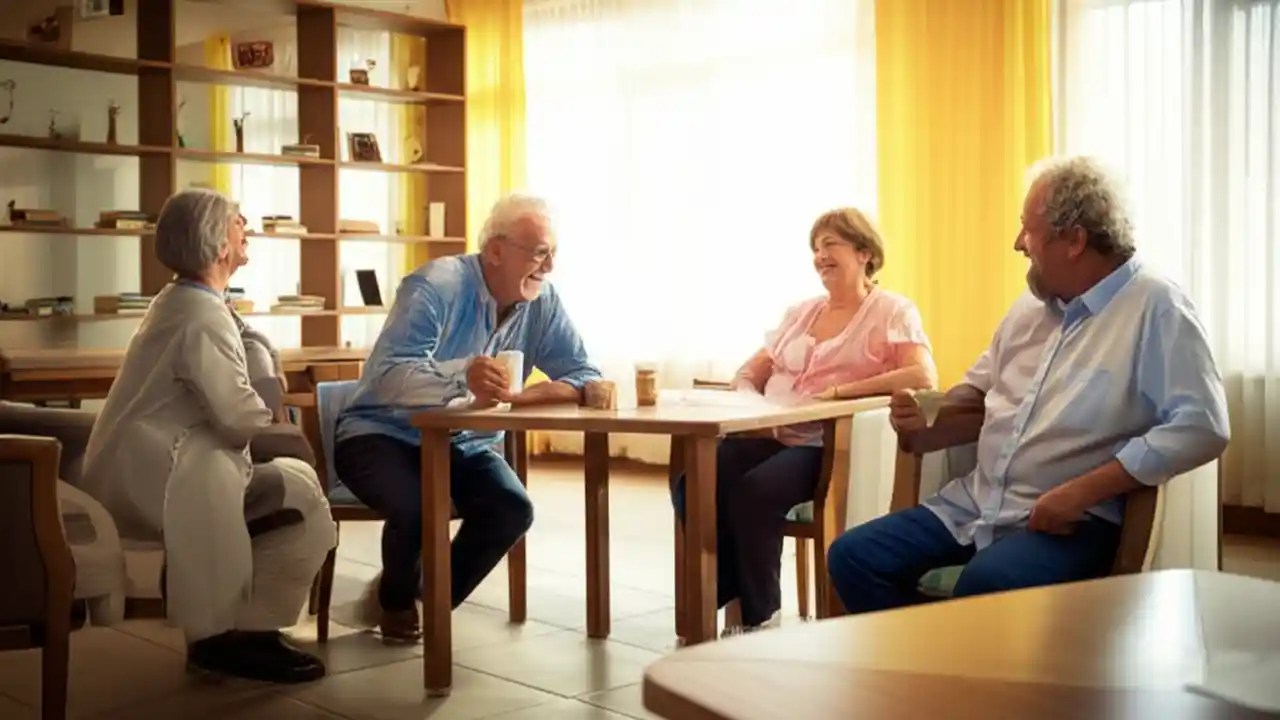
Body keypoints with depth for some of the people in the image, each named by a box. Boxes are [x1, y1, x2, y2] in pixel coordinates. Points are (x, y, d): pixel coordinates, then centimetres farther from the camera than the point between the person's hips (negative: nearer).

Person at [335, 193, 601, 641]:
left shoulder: (542, 303, -5)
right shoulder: (436, 287, -21)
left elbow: (585, 376, -9)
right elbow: (387, 377, -31)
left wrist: (516, 396, -28)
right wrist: (462, 377, -50)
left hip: (463, 443, 5)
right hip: (383, 434, -5)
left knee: (513, 510, -22)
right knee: (416, 507, -33)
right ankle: (394, 599, 3)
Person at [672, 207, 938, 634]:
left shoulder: (892, 312, 3)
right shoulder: (801, 312, 22)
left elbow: (924, 378, -14)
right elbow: (748, 374, 23)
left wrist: (840, 391, -18)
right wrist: (750, 400, -3)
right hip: (771, 436, 6)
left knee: (754, 489, -34)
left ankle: (761, 615, -12)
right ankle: (724, 596, -7)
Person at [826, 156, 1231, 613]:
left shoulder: (1154, 307, -9)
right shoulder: (1033, 304, 15)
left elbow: (1201, 426, -19)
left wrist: (1082, 493, -22)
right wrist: (923, 427, 2)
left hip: (1072, 516, -7)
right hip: (977, 501, 7)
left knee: (984, 586, -36)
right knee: (854, 558, -7)